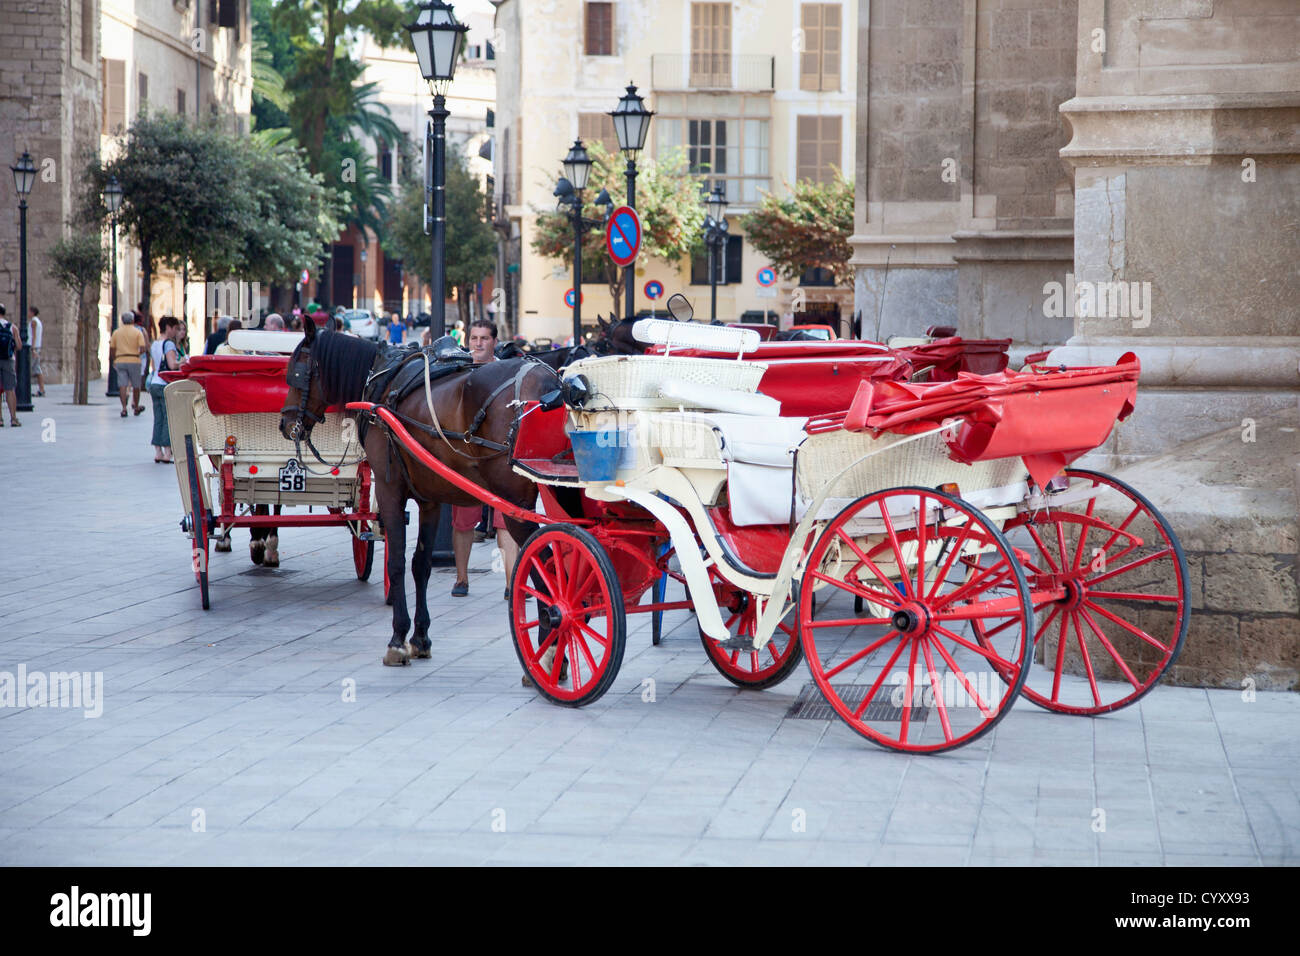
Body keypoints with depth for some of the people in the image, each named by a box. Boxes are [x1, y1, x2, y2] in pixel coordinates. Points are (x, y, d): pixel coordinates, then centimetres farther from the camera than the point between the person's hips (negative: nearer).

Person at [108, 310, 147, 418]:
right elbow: (142, 349, -10)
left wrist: (113, 361, 22)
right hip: (134, 360, -2)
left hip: (120, 361, 2)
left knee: (122, 385, -2)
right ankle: (136, 407, 22)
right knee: (136, 385, 12)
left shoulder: (116, 332, 7)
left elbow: (112, 349, 9)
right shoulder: (138, 332, -1)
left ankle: (124, 408, -12)